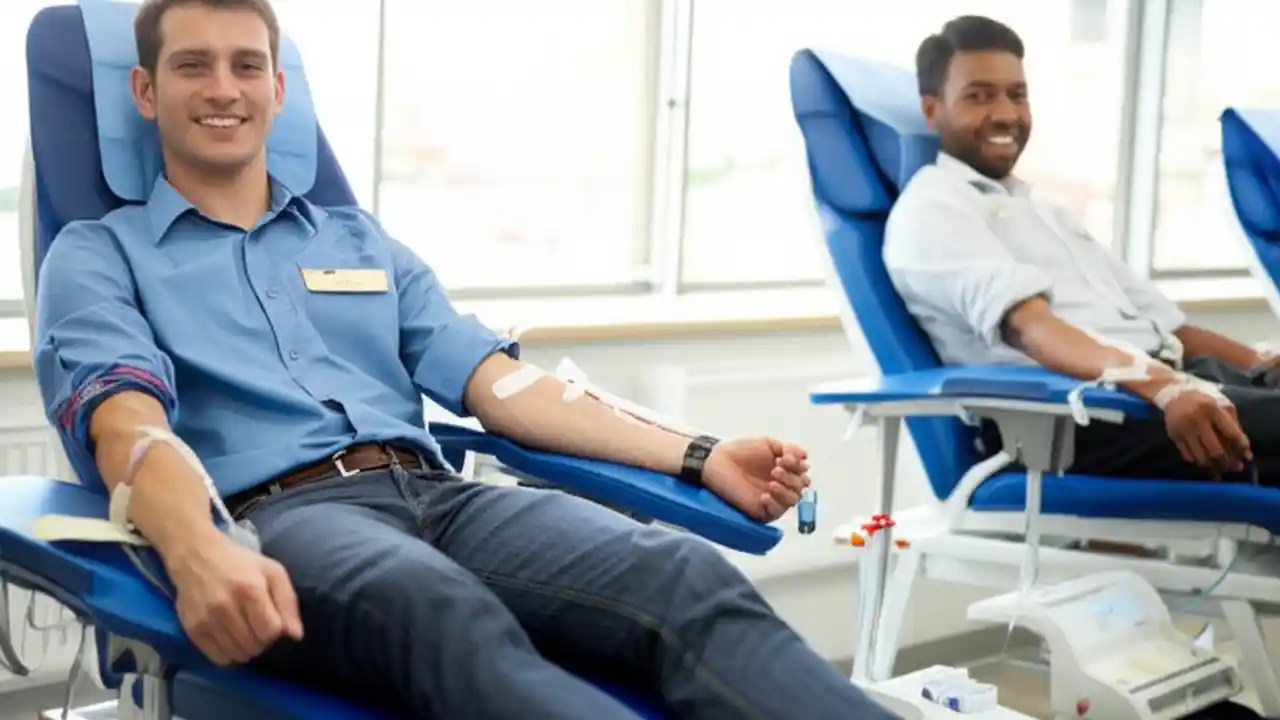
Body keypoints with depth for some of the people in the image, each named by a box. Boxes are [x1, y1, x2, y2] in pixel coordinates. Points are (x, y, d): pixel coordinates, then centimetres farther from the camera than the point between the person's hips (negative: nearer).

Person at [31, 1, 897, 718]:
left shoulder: (362, 241, 28)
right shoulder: (97, 255, 15)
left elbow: (495, 382, 18)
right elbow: (129, 424, -6)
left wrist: (697, 456, 5)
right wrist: (200, 554, -30)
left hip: (434, 492, 4)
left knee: (687, 576, -28)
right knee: (447, 612, -41)